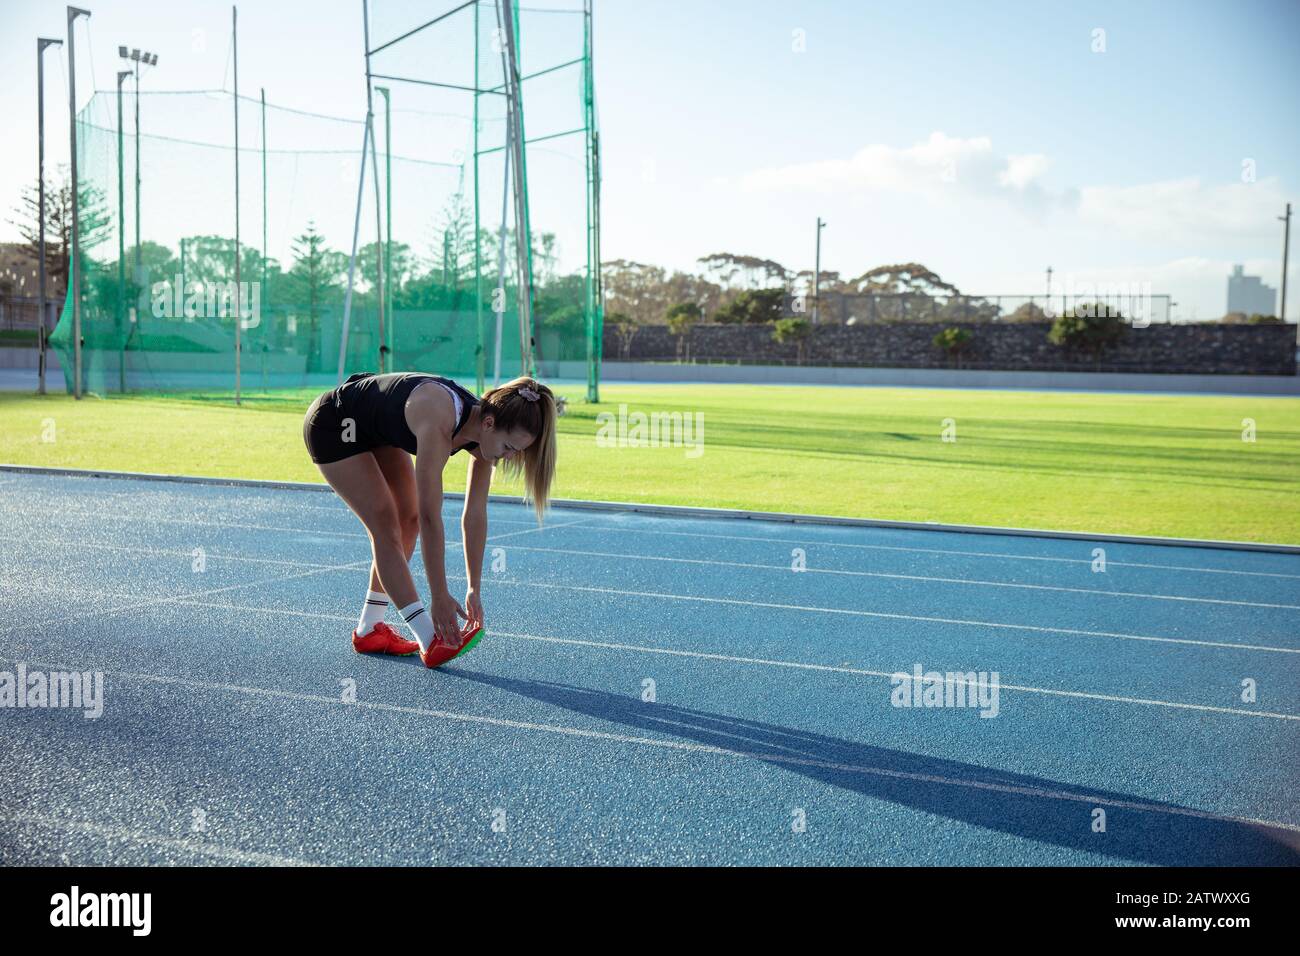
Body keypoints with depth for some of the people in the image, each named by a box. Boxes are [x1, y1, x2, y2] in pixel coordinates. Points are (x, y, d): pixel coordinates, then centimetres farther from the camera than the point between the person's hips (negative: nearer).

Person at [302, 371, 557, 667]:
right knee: (386, 526, -14)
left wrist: (475, 591, -7)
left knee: (409, 520, 4)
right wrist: (439, 597, -34)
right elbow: (431, 516, -38)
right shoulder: (440, 424, -40)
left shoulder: (484, 429, -16)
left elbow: (475, 516, -10)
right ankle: (432, 642, -17)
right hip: (331, 426, -8)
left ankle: (369, 631, 14)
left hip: (373, 429, 8)